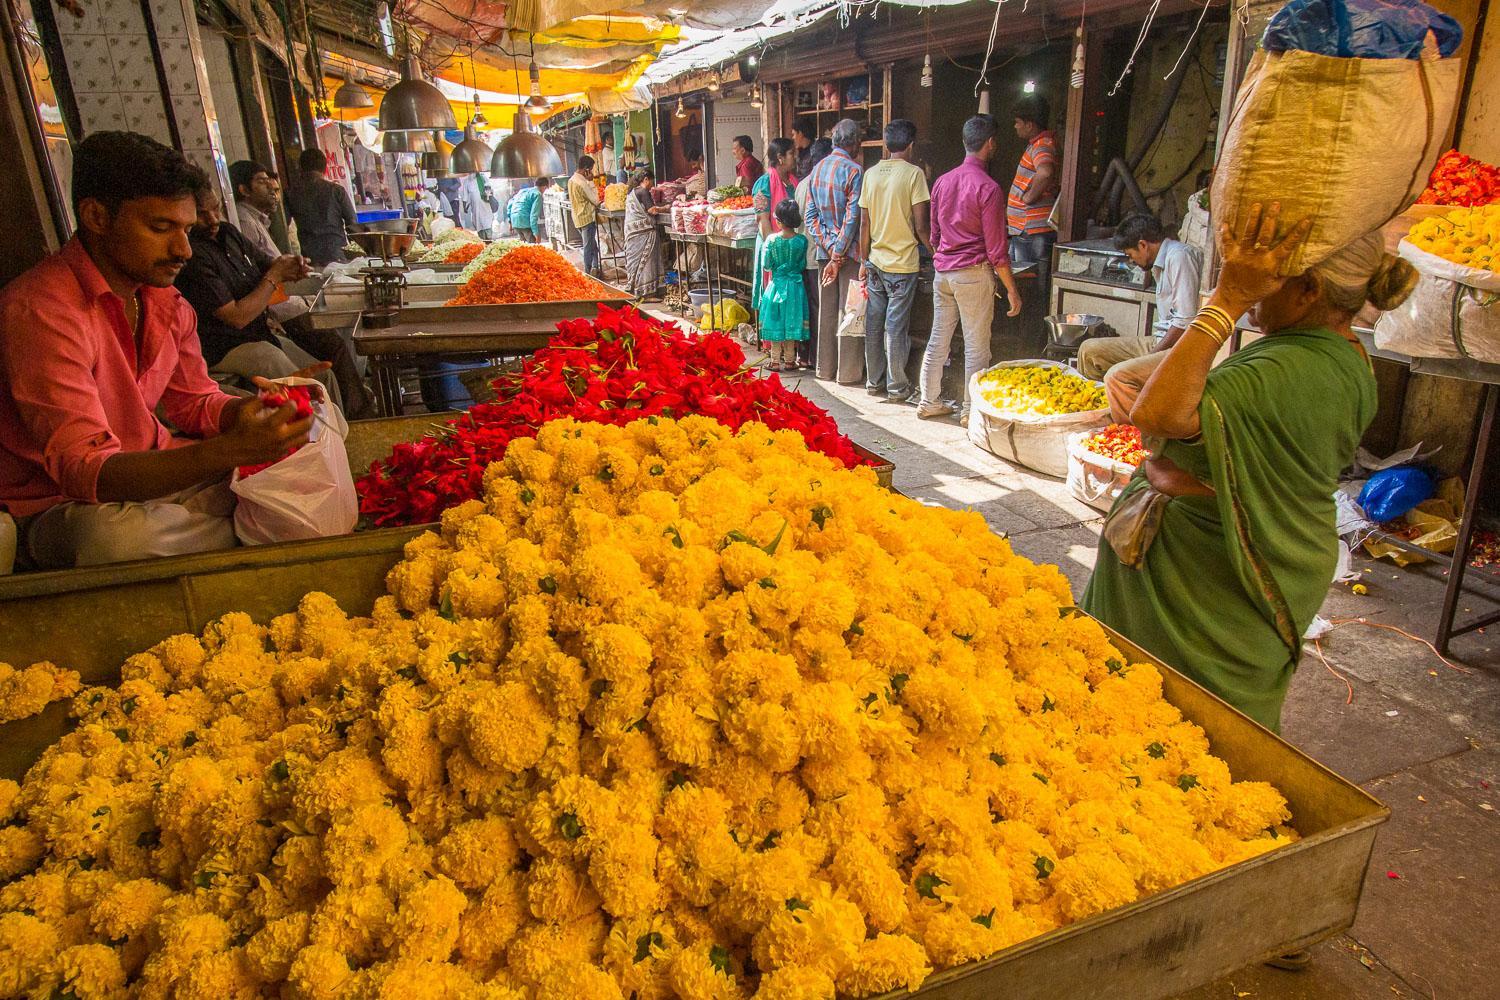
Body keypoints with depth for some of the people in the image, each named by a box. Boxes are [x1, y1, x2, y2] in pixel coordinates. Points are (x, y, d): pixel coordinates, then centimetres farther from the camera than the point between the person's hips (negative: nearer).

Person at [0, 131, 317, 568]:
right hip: (61, 506, -7)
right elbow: (86, 470, -32)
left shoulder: (164, 298, 1)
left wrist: (264, 406, -15)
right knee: (123, 534, -40)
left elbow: (195, 405, 9)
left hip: (154, 472, 7)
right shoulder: (40, 311, -25)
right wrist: (230, 450, -47)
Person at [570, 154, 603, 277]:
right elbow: (596, 200, -16)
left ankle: (595, 268, 25)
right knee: (589, 247, 1)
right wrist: (591, 181, -13)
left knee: (592, 245, 19)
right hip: (587, 218, -9)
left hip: (578, 217, 9)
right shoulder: (582, 183, -22)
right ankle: (588, 272, 9)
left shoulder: (572, 180, 6)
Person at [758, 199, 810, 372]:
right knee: (792, 322, 9)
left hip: (777, 285, -1)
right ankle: (789, 360, 15)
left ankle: (775, 361, 9)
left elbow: (767, 265, -5)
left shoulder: (771, 240, -10)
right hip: (795, 286, 1)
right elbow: (803, 265, 0)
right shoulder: (802, 240, -7)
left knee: (775, 323, 7)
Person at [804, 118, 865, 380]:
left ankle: (825, 368, 17)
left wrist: (829, 248, -3)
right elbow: (852, 217, -15)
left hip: (825, 251, 6)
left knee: (826, 311, 11)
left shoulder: (817, 169, 8)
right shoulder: (853, 170, -11)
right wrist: (839, 255, -12)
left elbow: (810, 216, 4)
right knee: (848, 311, 0)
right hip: (849, 251, -6)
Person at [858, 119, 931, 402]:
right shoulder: (914, 173, -9)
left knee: (873, 324, 11)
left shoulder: (871, 173, 5)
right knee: (896, 326, 0)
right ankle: (897, 387, 7)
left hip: (875, 261, 5)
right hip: (903, 263, -5)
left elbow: (864, 224, 8)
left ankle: (873, 381, 20)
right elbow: (920, 226, -12)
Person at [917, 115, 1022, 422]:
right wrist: (1012, 289, -7)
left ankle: (929, 401, 20)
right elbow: (996, 248, -13)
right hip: (973, 273, -7)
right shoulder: (988, 187, -13)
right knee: (976, 346, 3)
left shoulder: (942, 181, 7)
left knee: (938, 339, 13)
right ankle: (971, 409, 9)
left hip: (942, 271, 7)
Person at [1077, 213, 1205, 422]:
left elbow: (1185, 321, -19)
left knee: (1117, 376, -31)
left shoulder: (1180, 256, -13)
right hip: (1163, 342, 11)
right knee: (1089, 350, 9)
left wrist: (1153, 354, -14)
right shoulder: (1162, 262, 20)